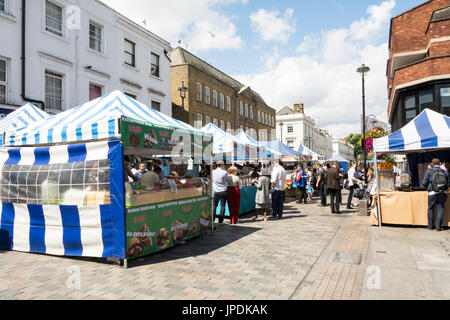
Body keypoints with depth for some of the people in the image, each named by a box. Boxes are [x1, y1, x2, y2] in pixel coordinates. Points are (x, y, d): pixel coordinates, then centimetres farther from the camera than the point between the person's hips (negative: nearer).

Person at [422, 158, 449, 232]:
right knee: (440, 209, 7)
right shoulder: (445, 172, 4)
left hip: (432, 193, -1)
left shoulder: (429, 171, -3)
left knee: (430, 208, 12)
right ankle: (438, 227, 6)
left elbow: (424, 182, -4)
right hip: (443, 193, 2)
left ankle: (430, 226, 18)